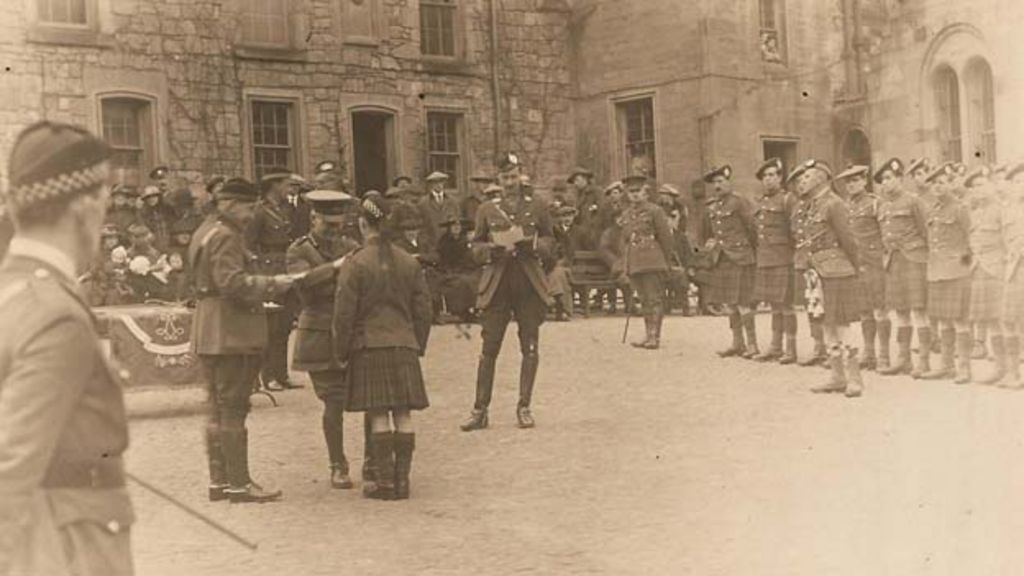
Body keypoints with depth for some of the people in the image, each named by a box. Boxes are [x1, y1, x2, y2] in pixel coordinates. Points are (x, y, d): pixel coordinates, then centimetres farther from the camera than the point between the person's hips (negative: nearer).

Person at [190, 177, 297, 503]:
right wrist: (273, 283, -19)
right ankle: (239, 484, -1)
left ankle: (218, 481, 18)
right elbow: (233, 282, -25)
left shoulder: (206, 231, 18)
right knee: (233, 409, -6)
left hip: (210, 335, 10)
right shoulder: (225, 237, -14)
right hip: (231, 333, -10)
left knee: (218, 410, 12)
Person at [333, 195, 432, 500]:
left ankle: (385, 482, 1)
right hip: (404, 346, 4)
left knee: (379, 417, -1)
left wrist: (341, 352, 4)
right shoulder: (410, 263, 7)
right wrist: (418, 345, 22)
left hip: (369, 347, -4)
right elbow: (423, 309, 12)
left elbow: (344, 314, -6)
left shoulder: (355, 264, -7)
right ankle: (402, 481, 9)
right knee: (403, 415, 5)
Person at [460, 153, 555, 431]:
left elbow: (549, 241, 11)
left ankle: (524, 407, 11)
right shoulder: (486, 210, 7)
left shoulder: (536, 208, 8)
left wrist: (533, 245, -10)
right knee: (489, 348, -1)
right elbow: (476, 246, 9)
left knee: (530, 348, 2)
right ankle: (480, 409, 4)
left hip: (529, 285, 1)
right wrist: (492, 250, -12)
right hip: (497, 284, -1)